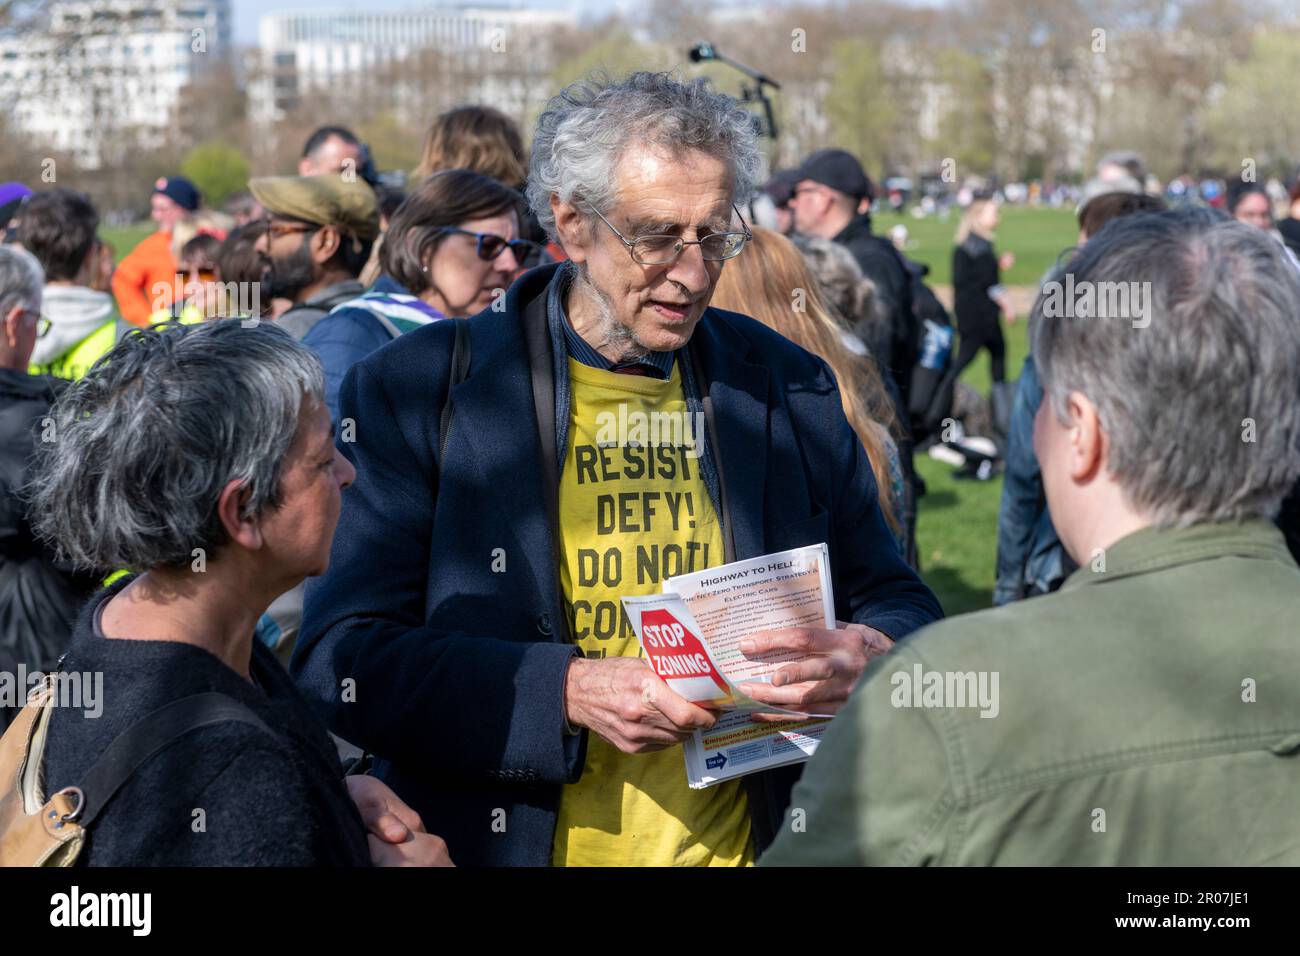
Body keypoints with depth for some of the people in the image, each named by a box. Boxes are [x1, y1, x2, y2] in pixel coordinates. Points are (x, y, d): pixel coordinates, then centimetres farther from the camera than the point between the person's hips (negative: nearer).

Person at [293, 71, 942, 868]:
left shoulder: (790, 388, 0)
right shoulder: (419, 391, -10)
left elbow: (901, 609, 6)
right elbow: (341, 659, -15)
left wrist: (867, 655, -17)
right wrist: (565, 692, -27)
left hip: (745, 843, 3)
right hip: (499, 842, -3)